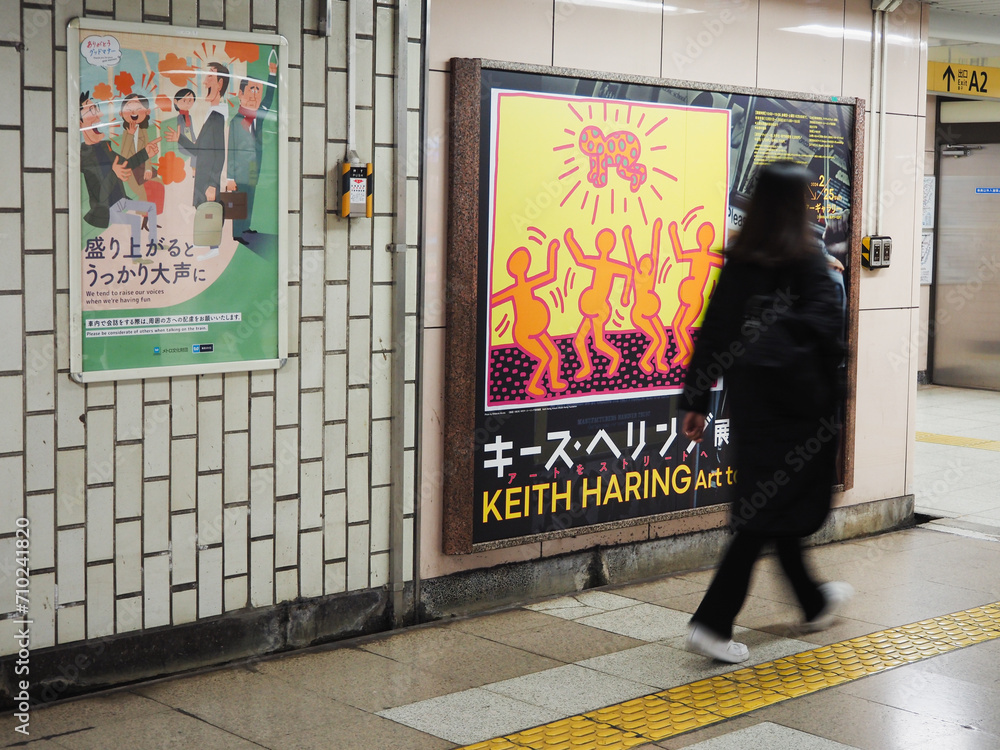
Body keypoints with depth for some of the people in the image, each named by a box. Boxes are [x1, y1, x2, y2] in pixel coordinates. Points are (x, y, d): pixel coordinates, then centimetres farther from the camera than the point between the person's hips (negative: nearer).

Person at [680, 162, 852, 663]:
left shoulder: (738, 262, 3)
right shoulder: (807, 263, -13)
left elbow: (712, 333, 3)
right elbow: (826, 330, -17)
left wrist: (696, 402, 7)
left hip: (747, 399, 6)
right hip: (795, 405, -6)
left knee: (771, 503, 18)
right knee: (769, 510, -1)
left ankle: (815, 603, 37)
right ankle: (713, 622, -6)